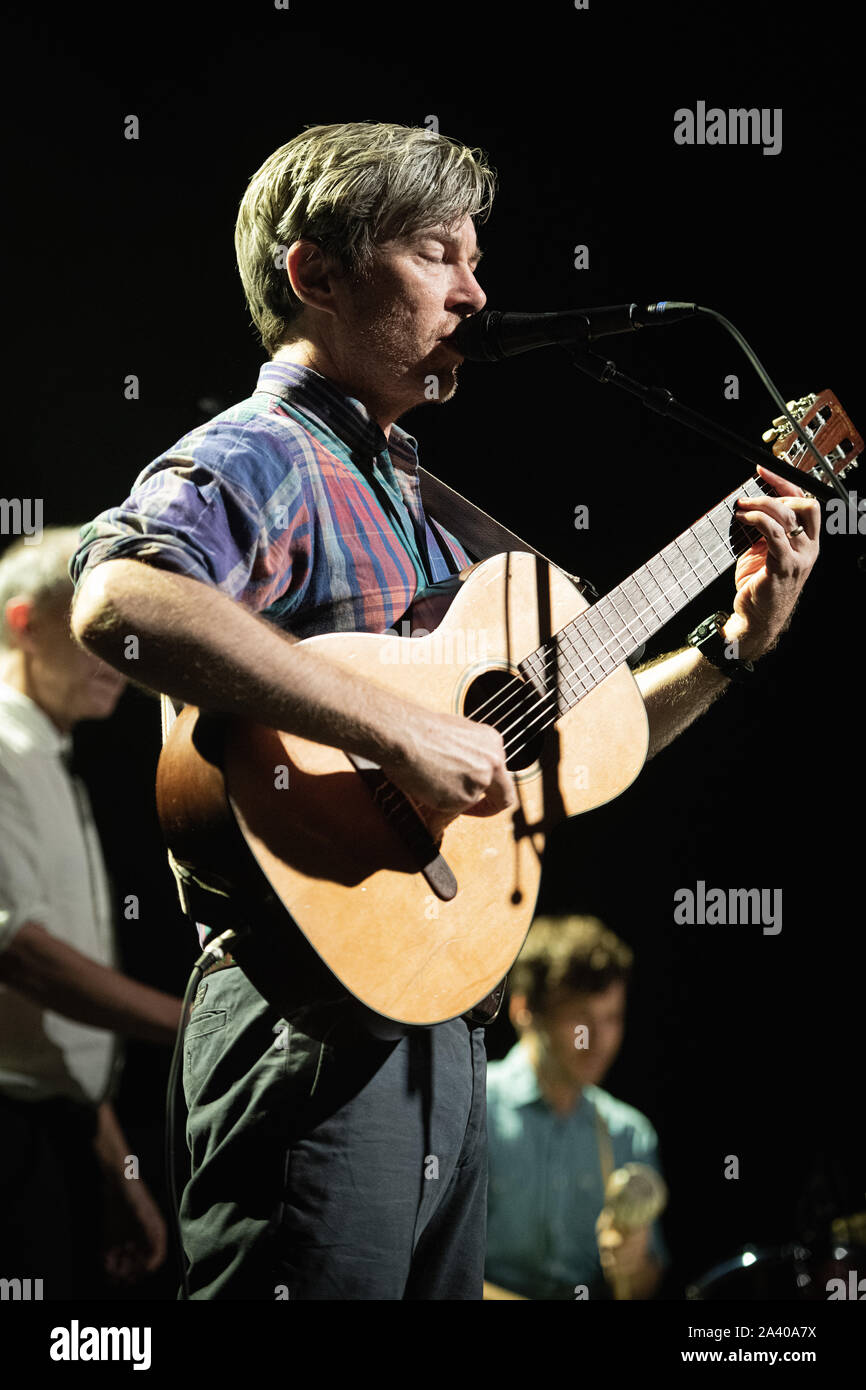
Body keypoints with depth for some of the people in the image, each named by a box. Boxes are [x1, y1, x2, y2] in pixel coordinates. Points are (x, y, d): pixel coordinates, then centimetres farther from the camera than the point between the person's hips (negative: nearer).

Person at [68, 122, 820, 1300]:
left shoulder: (406, 496, 20)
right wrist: (400, 731, -32)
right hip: (319, 1032, -10)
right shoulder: (259, 460, -10)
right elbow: (117, 598, -34)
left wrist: (733, 647, 15)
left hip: (439, 1019, 10)